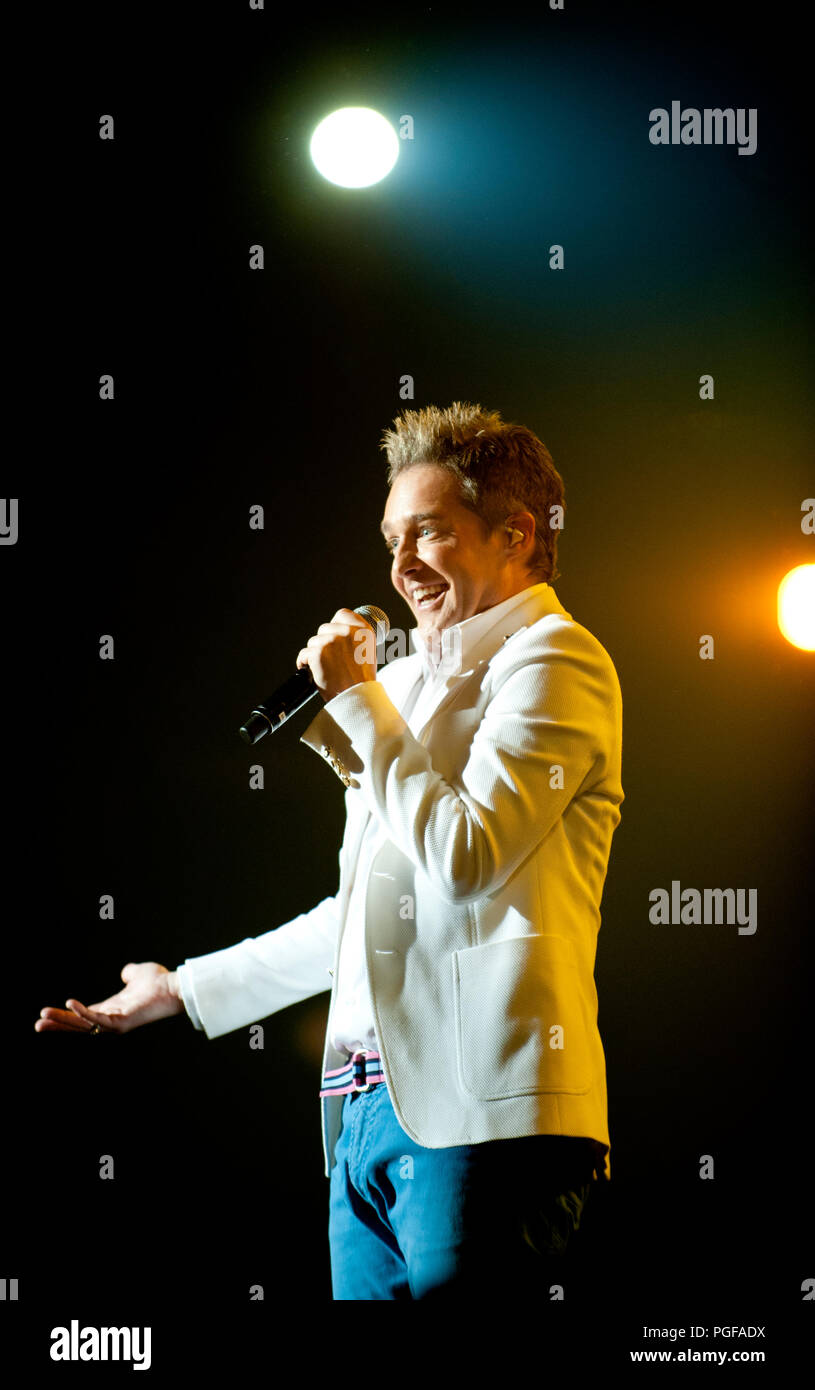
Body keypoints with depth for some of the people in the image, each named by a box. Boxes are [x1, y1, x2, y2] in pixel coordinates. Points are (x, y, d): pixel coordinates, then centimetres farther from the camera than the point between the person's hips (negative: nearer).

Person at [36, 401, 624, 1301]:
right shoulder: (408, 682, 22)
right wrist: (185, 989, 30)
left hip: (480, 1110, -8)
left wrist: (358, 703, -6)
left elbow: (465, 856, -16)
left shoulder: (552, 659, -2)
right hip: (368, 1109, 8)